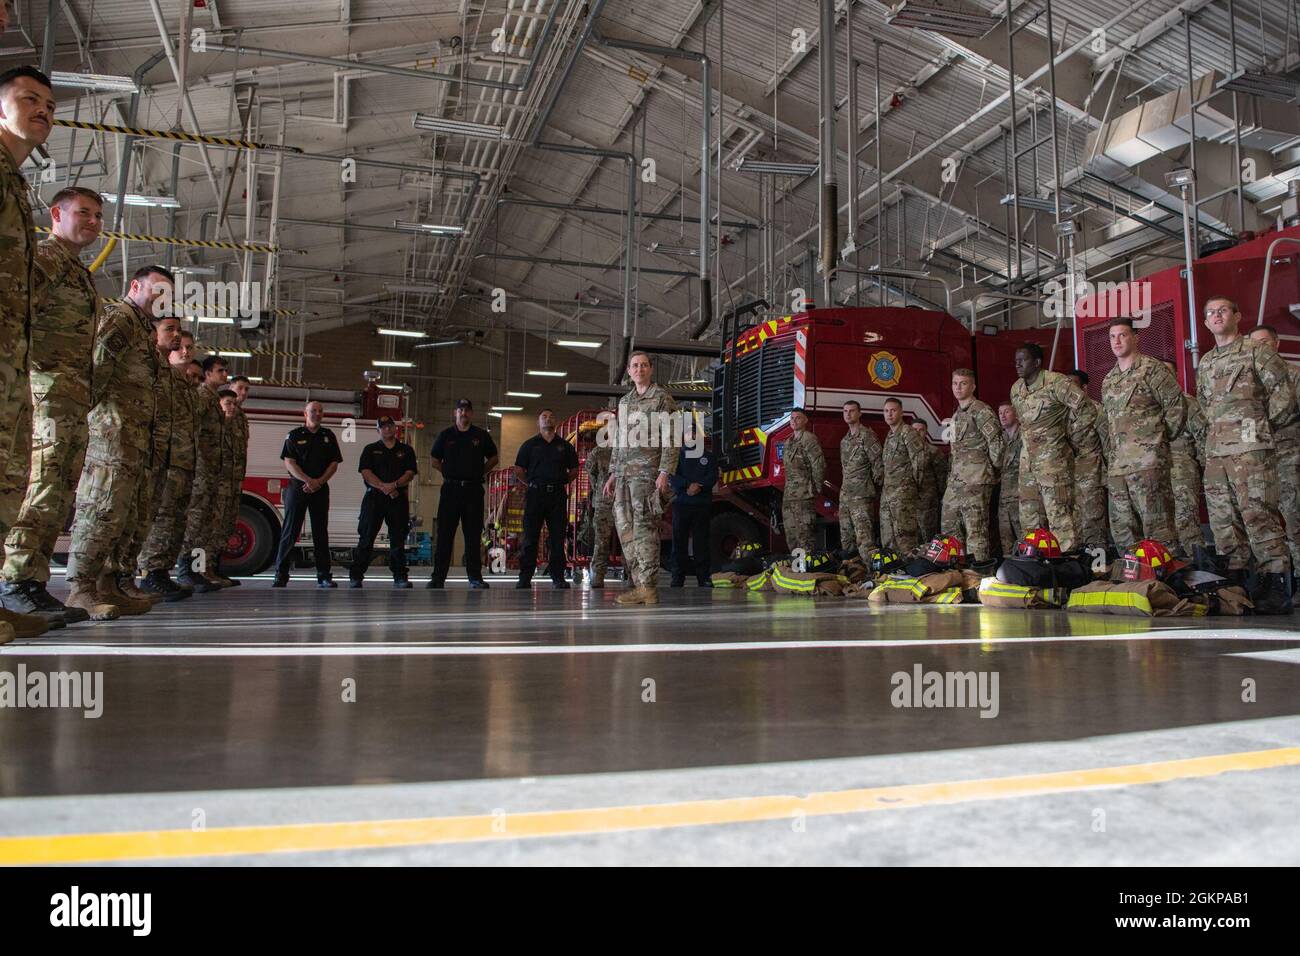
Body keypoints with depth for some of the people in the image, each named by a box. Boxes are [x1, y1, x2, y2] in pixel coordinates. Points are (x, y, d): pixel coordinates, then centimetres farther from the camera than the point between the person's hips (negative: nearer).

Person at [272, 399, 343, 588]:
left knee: (321, 532, 3)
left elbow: (334, 463, 6)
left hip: (321, 489, 3)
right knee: (290, 531, -3)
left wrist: (319, 482, -9)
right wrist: (308, 480, -19)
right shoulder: (294, 435, 2)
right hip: (297, 488, -2)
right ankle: (281, 575, 0)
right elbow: (289, 463, -7)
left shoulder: (329, 436, 10)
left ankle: (324, 576, 6)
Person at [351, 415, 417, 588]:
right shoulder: (370, 449, 11)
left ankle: (400, 576, 7)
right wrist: (384, 487, -14)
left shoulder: (406, 450, 13)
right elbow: (366, 473, -1)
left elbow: (410, 474, 3)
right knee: (366, 538, -4)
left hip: (398, 498, 1)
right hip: (374, 497, -1)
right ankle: (356, 577, 0)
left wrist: (394, 485, -15)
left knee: (398, 540, 2)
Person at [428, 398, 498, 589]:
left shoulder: (481, 435, 7)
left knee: (473, 535, 2)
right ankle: (438, 576, 3)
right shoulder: (445, 435, 8)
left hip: (474, 489, 0)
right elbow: (435, 460, 17)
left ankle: (475, 576, 8)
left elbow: (494, 458, 16)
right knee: (444, 534, -1)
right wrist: (447, 473, 6)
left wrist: (481, 472, 7)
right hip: (450, 489, 0)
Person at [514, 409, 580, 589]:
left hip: (557, 495, 1)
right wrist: (531, 483, 4)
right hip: (535, 494, -1)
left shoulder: (564, 446, 14)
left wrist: (562, 482, 9)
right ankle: (525, 577, 1)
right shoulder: (529, 445, 10)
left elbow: (574, 470, 18)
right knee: (530, 537, -2)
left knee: (557, 537, 0)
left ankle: (558, 577, 5)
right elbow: (518, 470, 10)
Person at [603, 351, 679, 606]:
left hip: (647, 472, -7)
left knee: (644, 527, -11)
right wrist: (613, 474, 19)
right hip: (624, 473, 7)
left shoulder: (662, 399, 0)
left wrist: (664, 472, -16)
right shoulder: (624, 402, 21)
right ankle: (639, 583, 8)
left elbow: (671, 440, -7)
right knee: (624, 527, 4)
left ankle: (648, 588, -10)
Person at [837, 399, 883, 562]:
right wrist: (845, 488, 16)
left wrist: (873, 486, -7)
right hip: (845, 495, 9)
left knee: (864, 537, -14)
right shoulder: (845, 440, 19)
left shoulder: (867, 435, -7)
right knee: (846, 539, 11)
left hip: (861, 495, -9)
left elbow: (879, 464, -10)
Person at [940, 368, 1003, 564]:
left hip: (976, 479, -9)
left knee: (976, 528, -10)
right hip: (956, 480, 9)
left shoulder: (980, 410, -7)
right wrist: (953, 474, 20)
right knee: (948, 526, 10)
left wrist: (994, 467, -5)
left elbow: (996, 441, -13)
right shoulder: (957, 414, 21)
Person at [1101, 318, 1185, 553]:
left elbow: (1177, 406, -5)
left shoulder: (1152, 368, -3)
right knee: (1122, 529, 9)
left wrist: (1162, 437, -1)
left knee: (1157, 524, -10)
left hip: (1148, 460, -7)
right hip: (1118, 463, 8)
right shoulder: (1109, 380, 19)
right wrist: (1113, 452, 17)